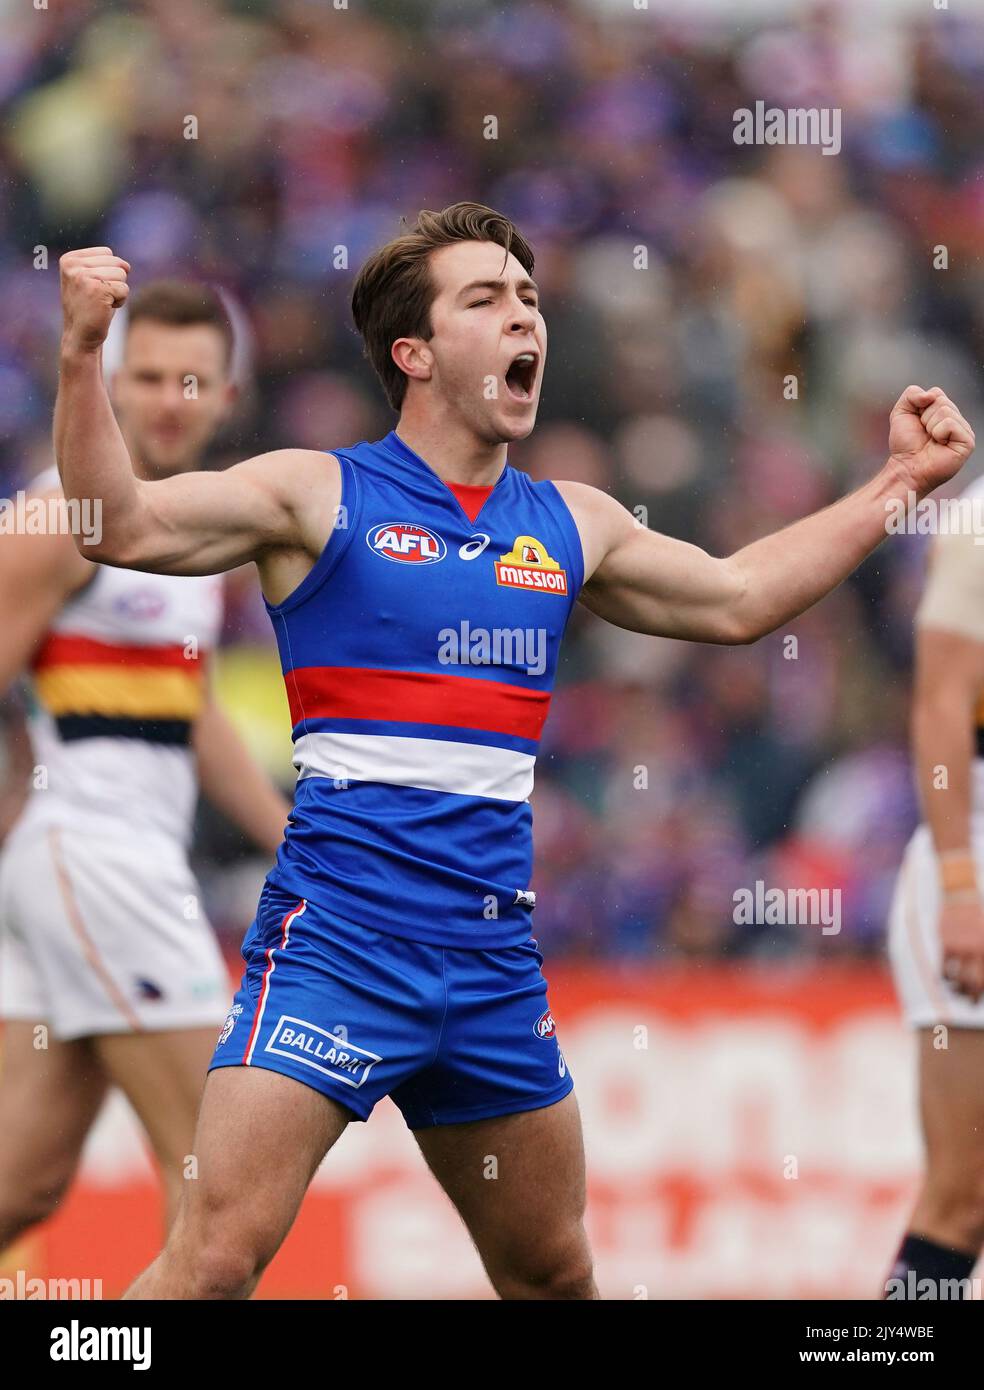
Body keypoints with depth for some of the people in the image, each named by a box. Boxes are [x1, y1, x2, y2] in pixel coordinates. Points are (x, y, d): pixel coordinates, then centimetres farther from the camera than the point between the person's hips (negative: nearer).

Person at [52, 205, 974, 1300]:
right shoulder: (321, 495, 0)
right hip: (337, 933, -6)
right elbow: (120, 524, -11)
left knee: (552, 1273, 16)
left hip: (495, 957, 6)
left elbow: (735, 598, 27)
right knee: (214, 1261, -18)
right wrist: (83, 355, -25)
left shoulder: (568, 526, 15)